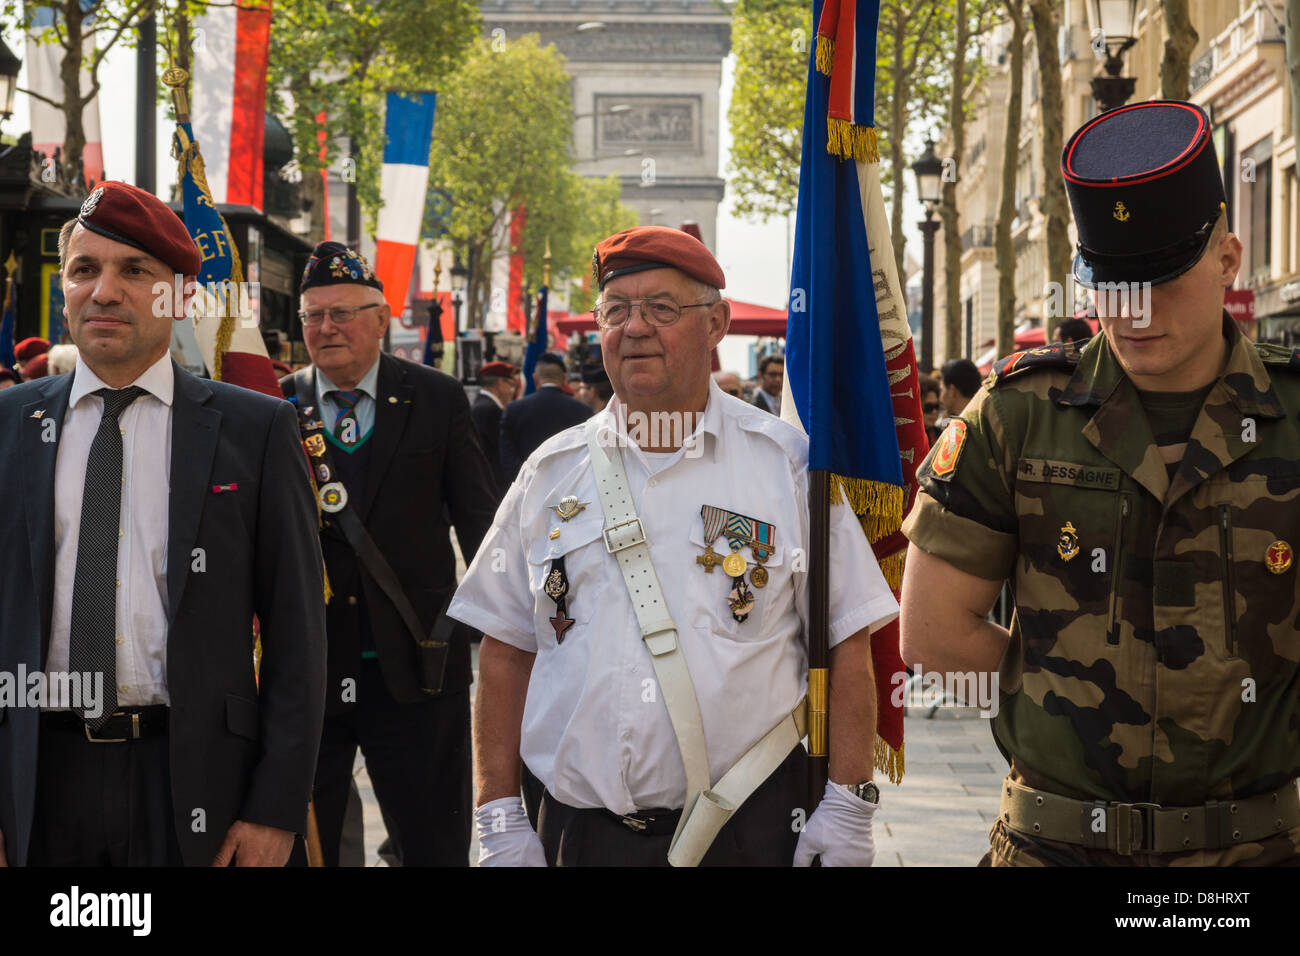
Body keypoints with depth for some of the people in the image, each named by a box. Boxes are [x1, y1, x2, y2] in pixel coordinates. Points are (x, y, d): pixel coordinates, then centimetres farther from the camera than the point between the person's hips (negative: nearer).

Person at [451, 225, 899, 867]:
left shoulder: (786, 464, 1)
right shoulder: (551, 473, 6)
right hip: (581, 831, 2)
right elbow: (505, 652, 8)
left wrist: (848, 806, -6)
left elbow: (847, 644, 0)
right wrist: (499, 818, 2)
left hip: (750, 830, -1)